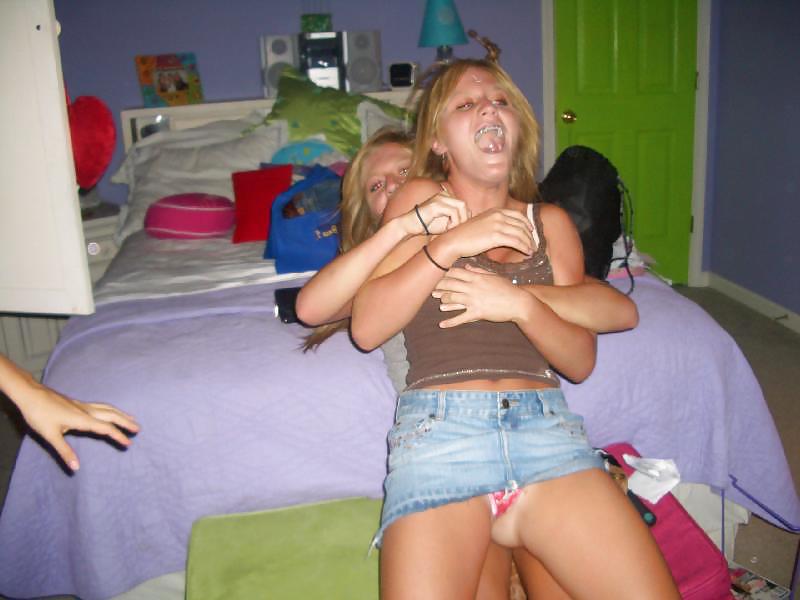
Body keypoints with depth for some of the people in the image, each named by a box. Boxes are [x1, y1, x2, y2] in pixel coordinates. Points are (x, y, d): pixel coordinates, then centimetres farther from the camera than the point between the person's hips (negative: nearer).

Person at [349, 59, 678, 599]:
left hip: (547, 428, 3)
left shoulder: (551, 223, 18)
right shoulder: (421, 200, 11)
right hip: (438, 432, -2)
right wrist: (451, 244, -10)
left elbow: (581, 361, 11)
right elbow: (366, 328, -1)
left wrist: (521, 304, -9)